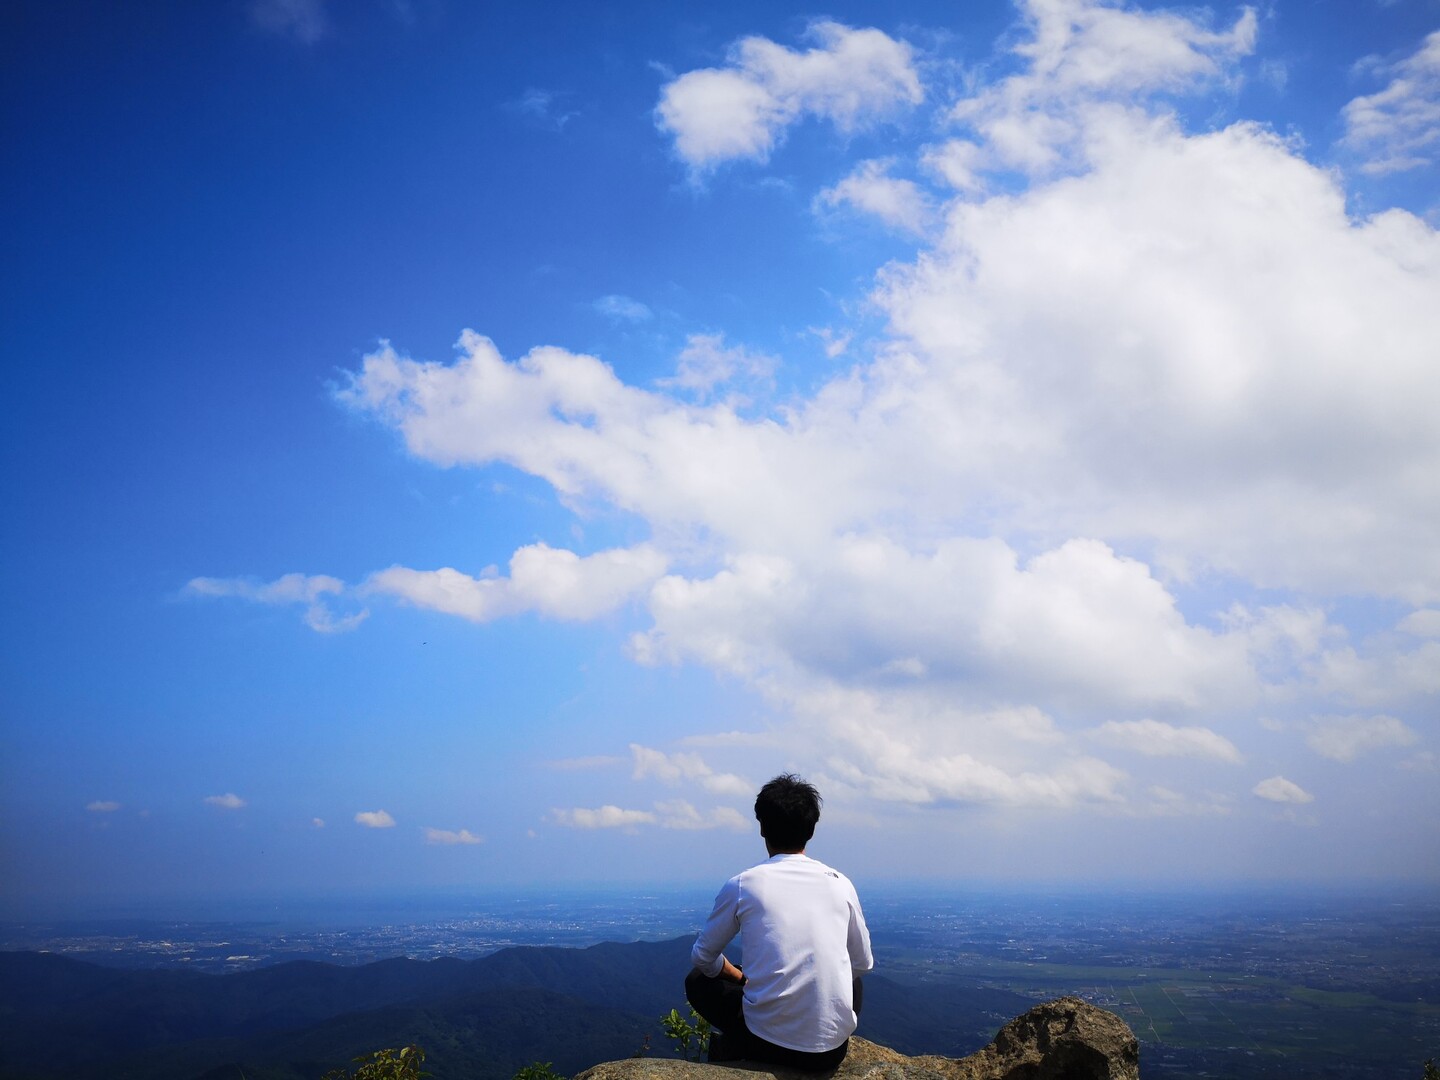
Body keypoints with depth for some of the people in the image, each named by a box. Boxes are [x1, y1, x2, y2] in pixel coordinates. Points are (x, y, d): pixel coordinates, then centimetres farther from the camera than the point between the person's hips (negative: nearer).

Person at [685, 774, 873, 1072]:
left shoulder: (742, 885, -3)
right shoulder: (840, 884, 2)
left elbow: (703, 957, 10)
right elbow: (863, 963, 15)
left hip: (769, 1042, -2)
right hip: (832, 1048, 2)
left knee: (697, 981, 24)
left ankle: (741, 1048, 3)